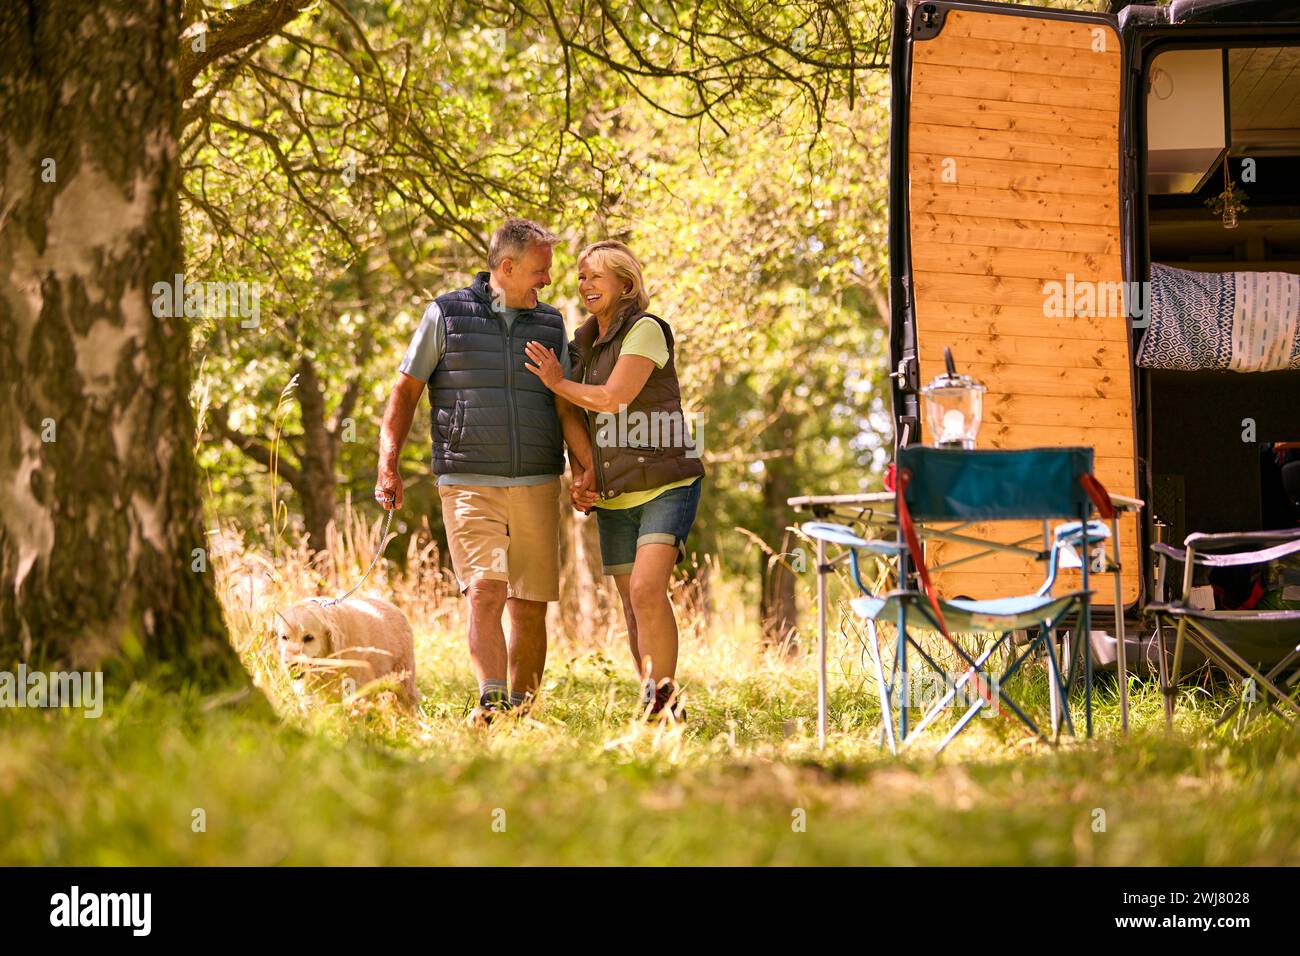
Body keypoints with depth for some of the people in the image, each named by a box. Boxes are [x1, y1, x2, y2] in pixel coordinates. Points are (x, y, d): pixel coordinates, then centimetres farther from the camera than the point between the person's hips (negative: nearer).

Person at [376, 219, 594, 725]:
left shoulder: (550, 324, 13)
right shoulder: (447, 314, 3)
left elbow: (565, 405, 8)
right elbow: (405, 391, 6)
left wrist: (585, 462, -10)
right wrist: (388, 464, -3)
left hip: (538, 487, 3)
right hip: (469, 485, -3)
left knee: (530, 606, 3)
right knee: (485, 591, -18)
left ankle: (522, 708, 14)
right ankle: (491, 702, -26)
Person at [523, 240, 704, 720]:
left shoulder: (646, 330, -8)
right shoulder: (584, 346, 15)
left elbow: (611, 398, -17)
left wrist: (557, 382, -3)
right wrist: (582, 483, 7)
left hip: (666, 486, -7)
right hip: (613, 499, 7)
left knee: (647, 589, -23)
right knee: (633, 607, 4)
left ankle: (662, 695, -14)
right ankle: (658, 713, 10)